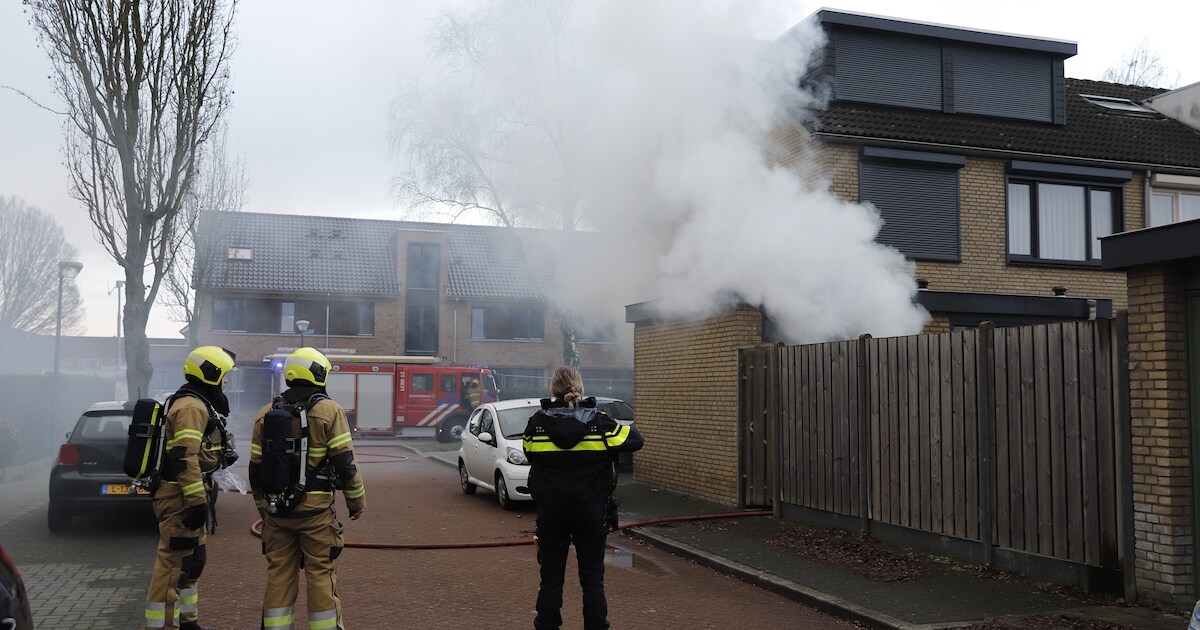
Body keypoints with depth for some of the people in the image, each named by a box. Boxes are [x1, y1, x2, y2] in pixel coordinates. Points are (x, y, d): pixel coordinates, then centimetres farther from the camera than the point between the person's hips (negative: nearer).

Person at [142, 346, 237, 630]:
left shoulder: (197, 404, 19)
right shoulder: (191, 407, -16)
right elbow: (185, 458, -25)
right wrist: (197, 501, -26)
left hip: (186, 498, 11)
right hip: (180, 499, -11)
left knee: (192, 561, 18)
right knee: (174, 564, -8)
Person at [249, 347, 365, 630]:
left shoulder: (266, 413, 8)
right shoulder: (329, 410, -7)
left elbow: (256, 468, 11)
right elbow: (345, 462, -10)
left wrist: (263, 506, 22)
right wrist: (356, 501, 1)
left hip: (276, 511, 5)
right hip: (316, 511, -4)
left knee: (279, 575, 11)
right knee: (321, 576, 3)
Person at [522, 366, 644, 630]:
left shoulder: (536, 423, -7)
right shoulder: (599, 422, -10)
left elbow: (529, 455, 8)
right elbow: (636, 440, 0)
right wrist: (616, 427, 17)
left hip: (550, 512, 1)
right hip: (591, 512, -1)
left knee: (551, 577, 12)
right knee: (592, 578, 11)